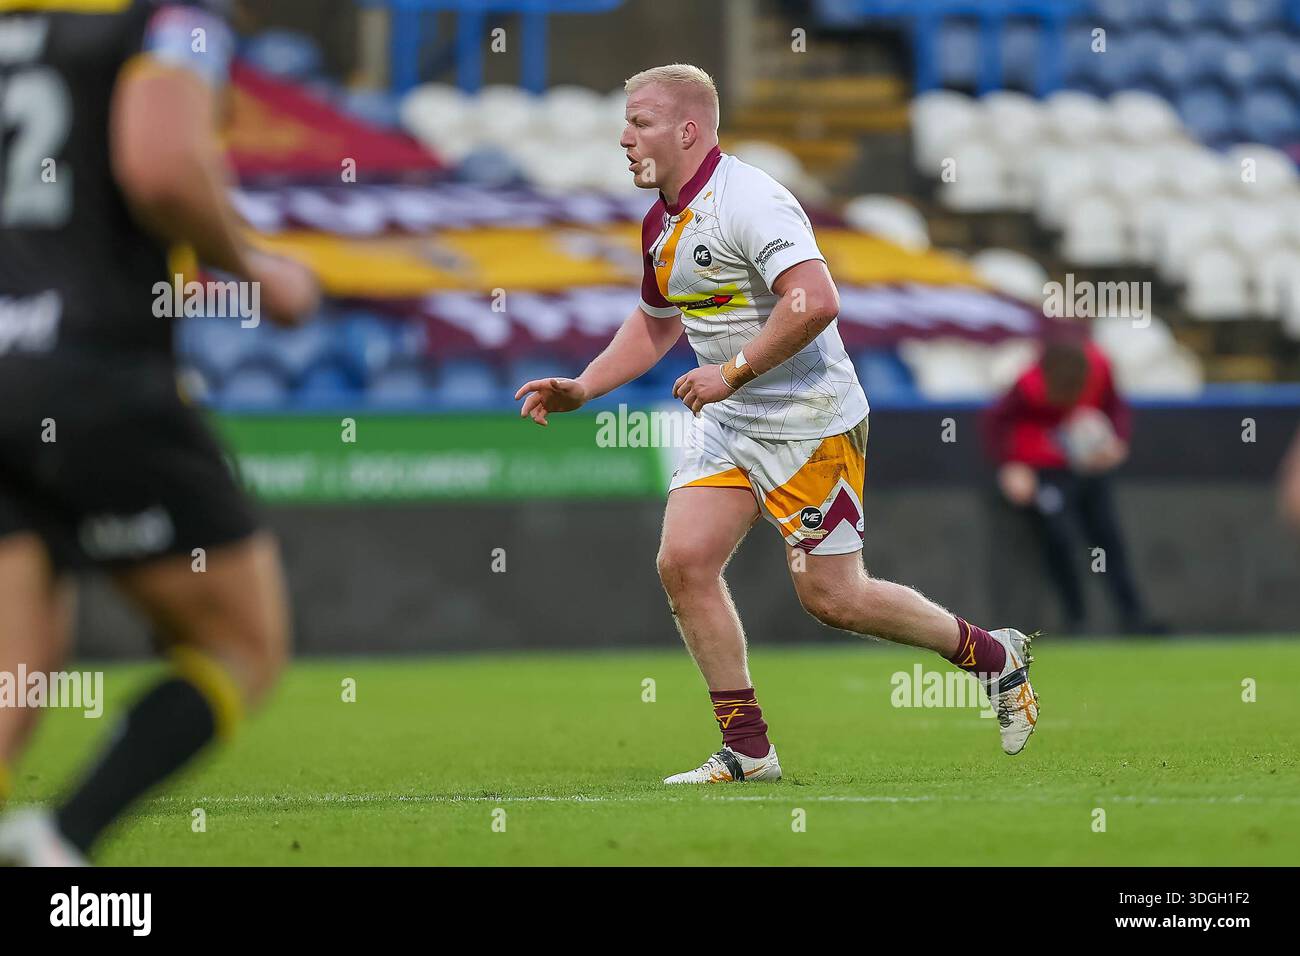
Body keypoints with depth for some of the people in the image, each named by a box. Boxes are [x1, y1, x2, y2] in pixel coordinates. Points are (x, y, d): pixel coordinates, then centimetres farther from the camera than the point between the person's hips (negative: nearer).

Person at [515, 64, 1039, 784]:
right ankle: (747, 749, 2)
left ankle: (993, 656, 18)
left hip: (808, 420, -9)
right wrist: (580, 388, 14)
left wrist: (732, 371, -25)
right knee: (684, 562, -6)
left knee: (831, 597, -4)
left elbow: (816, 301, -31)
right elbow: (657, 321, 25)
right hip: (727, 424, 9)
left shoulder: (747, 199, -20)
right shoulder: (664, 221, 9)